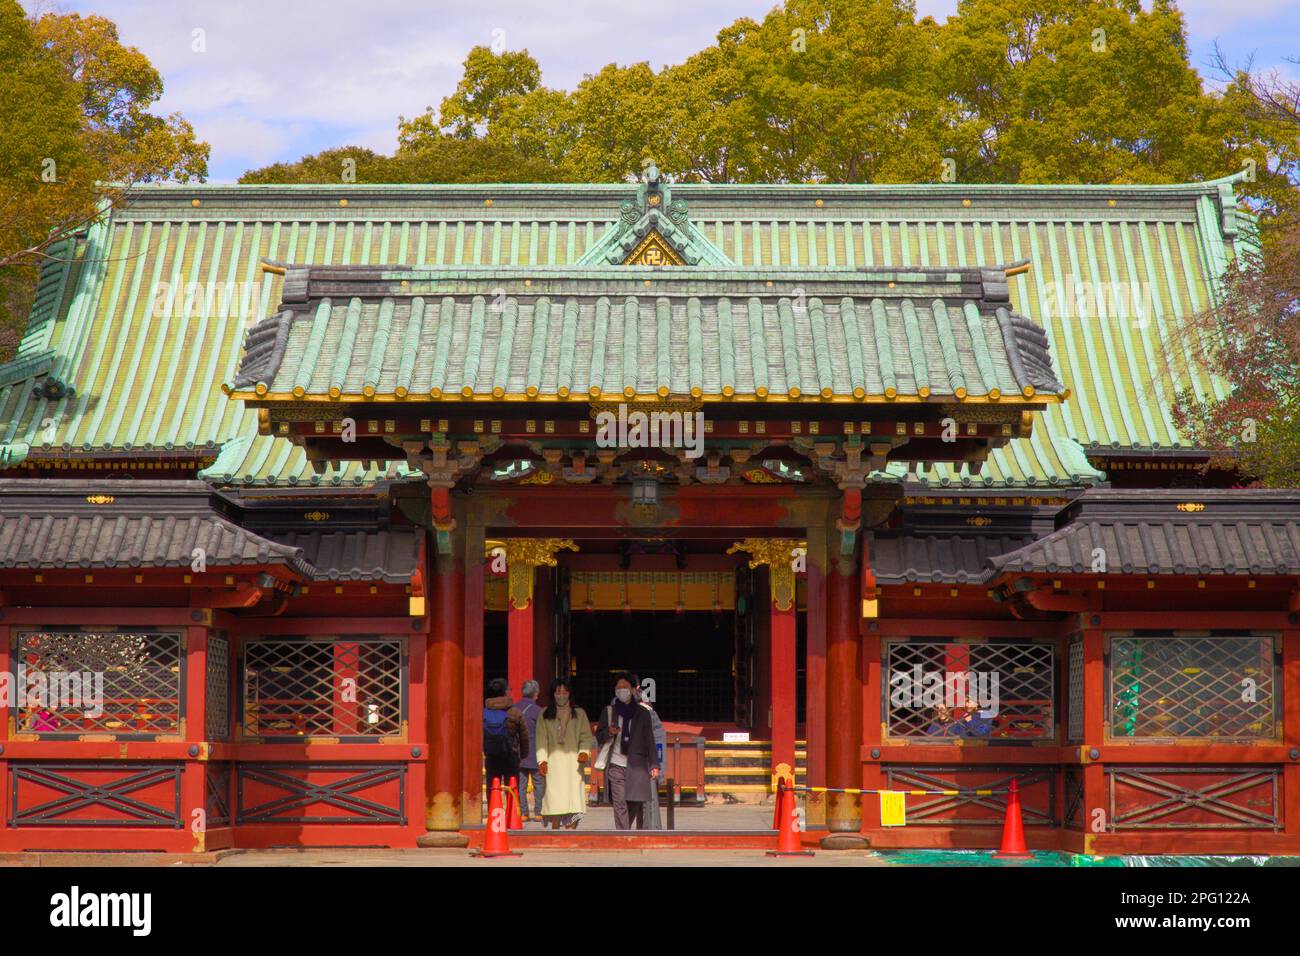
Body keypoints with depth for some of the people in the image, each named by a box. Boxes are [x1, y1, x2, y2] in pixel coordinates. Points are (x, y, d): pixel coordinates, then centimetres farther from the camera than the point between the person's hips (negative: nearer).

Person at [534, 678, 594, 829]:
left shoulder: (579, 714, 14)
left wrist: (584, 752, -10)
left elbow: (586, 737, 9)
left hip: (573, 762, 0)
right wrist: (542, 760, -6)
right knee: (555, 802, -9)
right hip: (553, 763, 0)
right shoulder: (545, 715, 13)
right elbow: (541, 739, 6)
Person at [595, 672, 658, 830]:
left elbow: (649, 740, 8)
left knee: (638, 804, -2)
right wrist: (609, 732, -9)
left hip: (637, 765, 0)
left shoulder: (642, 713, 9)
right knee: (620, 803, -8)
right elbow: (599, 736, 14)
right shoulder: (609, 711, 9)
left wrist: (654, 765, 1)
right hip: (616, 765, 0)